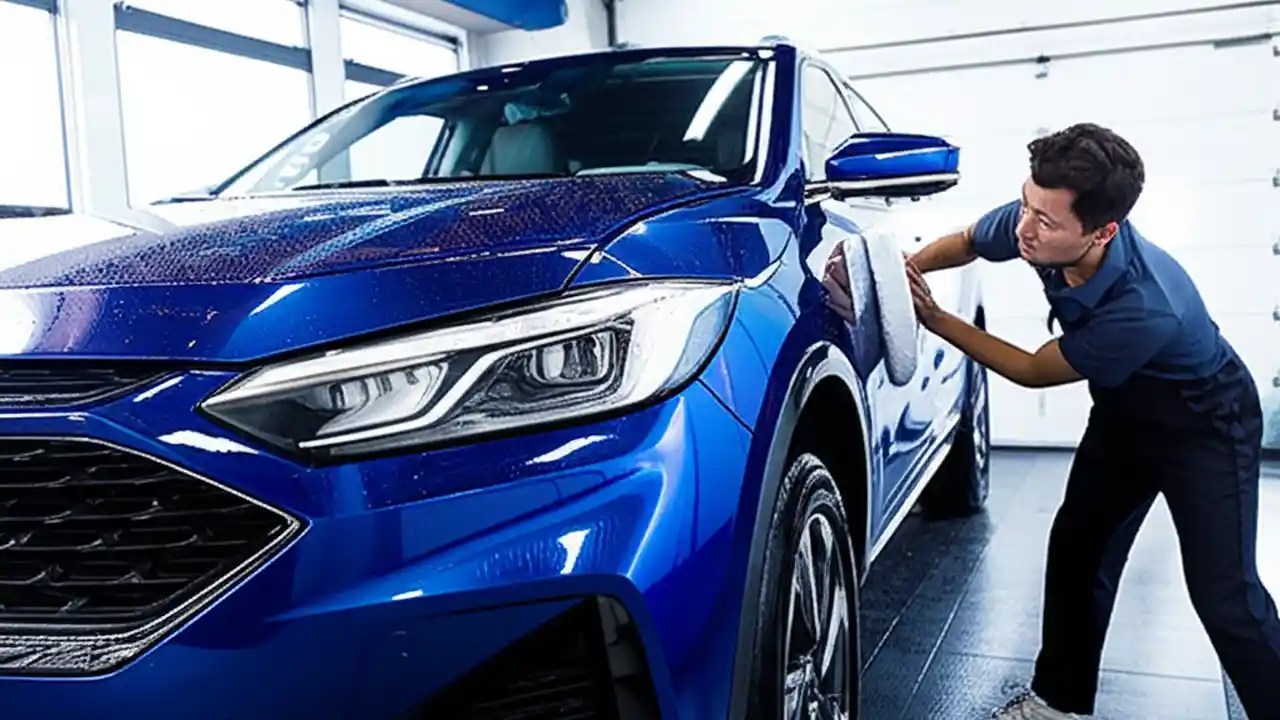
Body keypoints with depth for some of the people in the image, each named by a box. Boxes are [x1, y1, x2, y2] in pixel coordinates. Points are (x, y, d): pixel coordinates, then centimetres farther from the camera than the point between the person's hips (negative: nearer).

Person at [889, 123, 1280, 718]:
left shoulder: (1146, 310, -41)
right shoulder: (1032, 223, -25)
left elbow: (1033, 371, -25)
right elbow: (964, 243, 0)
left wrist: (932, 319, -25)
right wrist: (909, 268, -17)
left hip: (1205, 421, -6)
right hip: (1124, 410, 7)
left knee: (1224, 593, -11)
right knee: (1077, 550, 8)